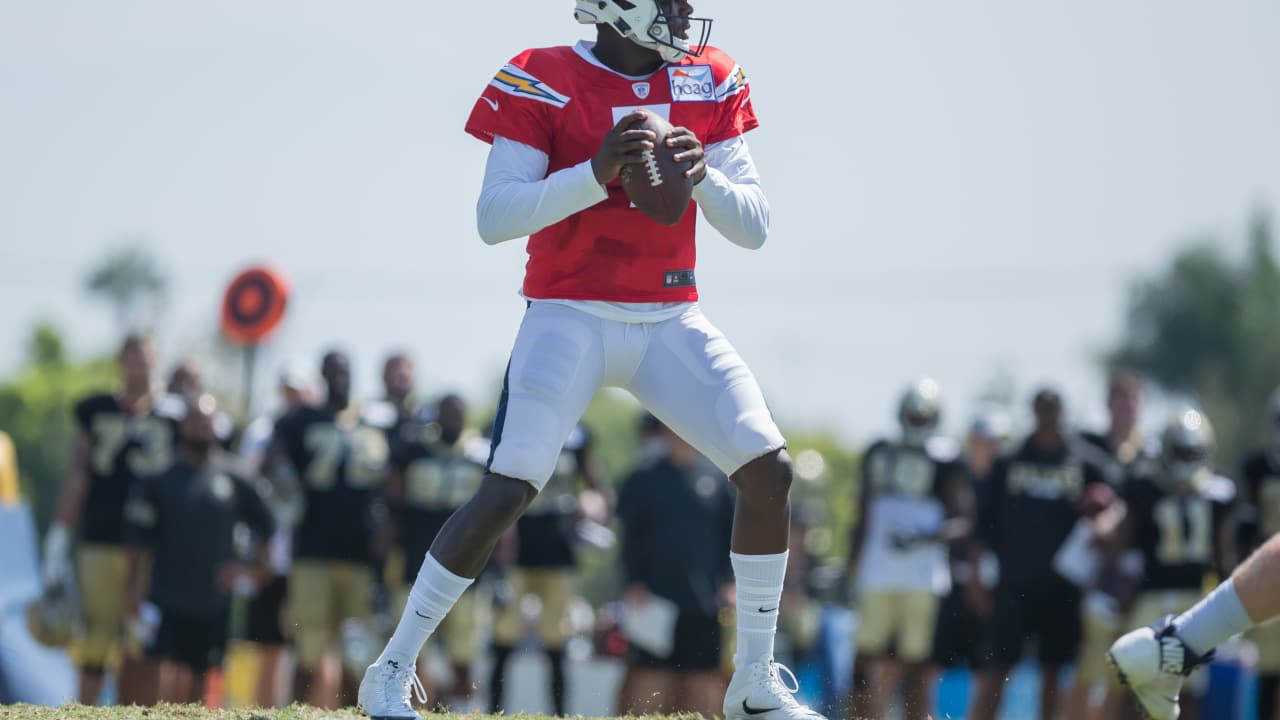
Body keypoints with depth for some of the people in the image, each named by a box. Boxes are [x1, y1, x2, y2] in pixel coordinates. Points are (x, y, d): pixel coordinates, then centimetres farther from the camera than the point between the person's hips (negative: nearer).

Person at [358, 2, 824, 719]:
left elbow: (755, 226, 5)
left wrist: (701, 176, -15)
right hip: (572, 317, -4)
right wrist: (595, 173, -25)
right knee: (508, 491, -15)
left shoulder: (711, 82, 5)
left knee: (771, 471, -6)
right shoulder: (541, 82, -7)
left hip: (672, 322, 5)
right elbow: (494, 217, -13)